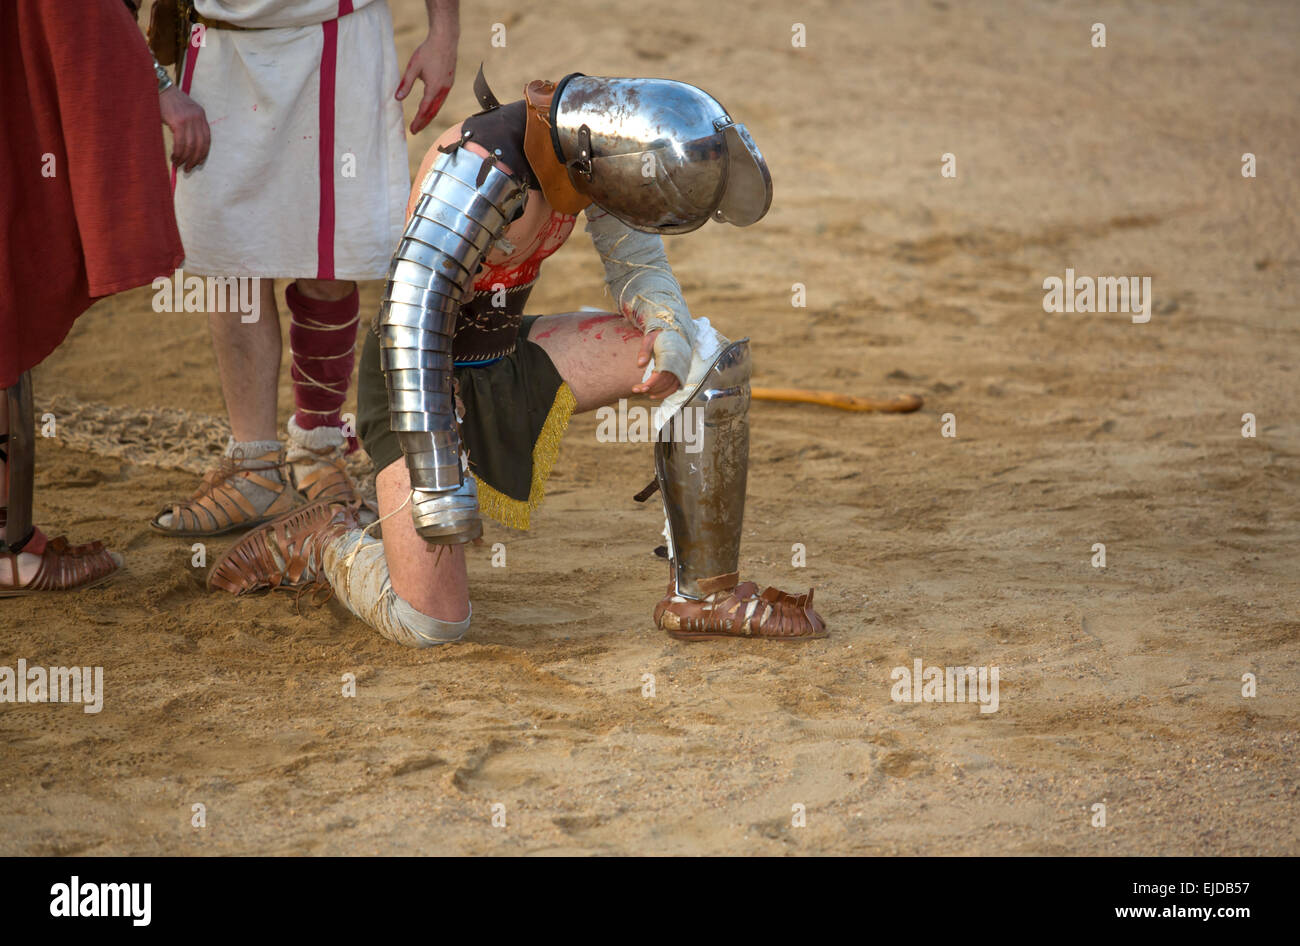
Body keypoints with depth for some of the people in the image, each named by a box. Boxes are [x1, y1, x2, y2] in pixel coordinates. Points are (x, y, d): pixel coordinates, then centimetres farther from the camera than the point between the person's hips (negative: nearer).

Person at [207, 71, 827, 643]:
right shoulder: (484, 167, -34)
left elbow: (637, 262, 4)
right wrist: (438, 477, -37)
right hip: (421, 382, -8)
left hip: (502, 360, 8)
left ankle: (706, 594, 0)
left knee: (708, 361, -7)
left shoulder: (586, 139, -9)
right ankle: (323, 542, 17)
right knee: (429, 625, -14)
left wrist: (668, 325, -20)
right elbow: (411, 314, -37)